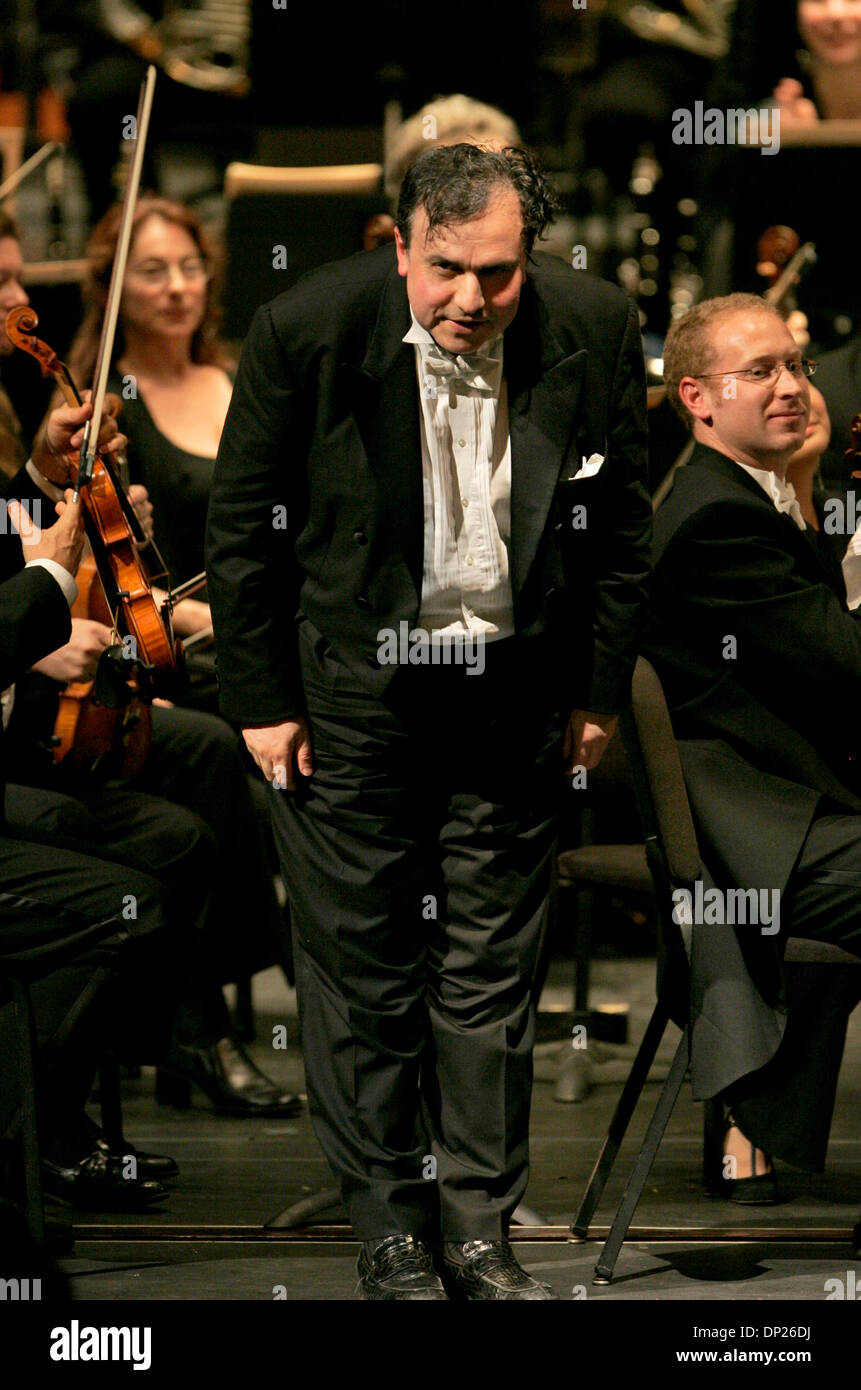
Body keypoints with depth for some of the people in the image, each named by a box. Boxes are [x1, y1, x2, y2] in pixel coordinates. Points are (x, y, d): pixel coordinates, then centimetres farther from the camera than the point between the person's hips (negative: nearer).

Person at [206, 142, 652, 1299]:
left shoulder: (595, 330, -10)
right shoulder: (306, 332, -16)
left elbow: (620, 522, 5)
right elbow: (243, 528, -5)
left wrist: (600, 688, 7)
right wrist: (262, 701, -4)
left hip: (513, 699, 2)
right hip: (350, 693, -1)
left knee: (492, 974, 7)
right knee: (361, 973, 5)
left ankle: (480, 1228, 17)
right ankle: (389, 1227, 18)